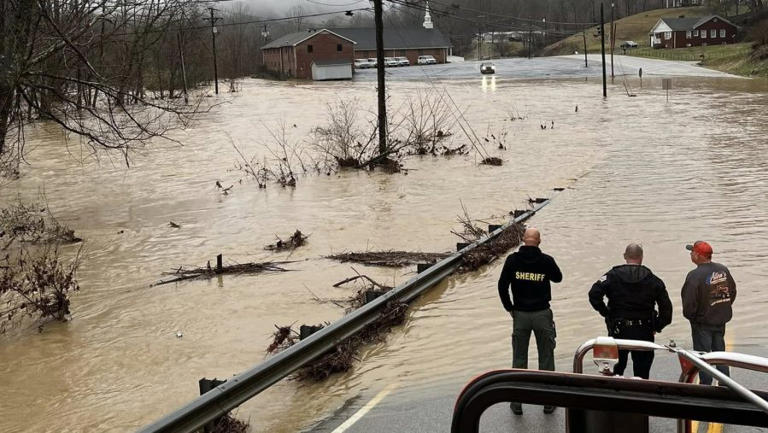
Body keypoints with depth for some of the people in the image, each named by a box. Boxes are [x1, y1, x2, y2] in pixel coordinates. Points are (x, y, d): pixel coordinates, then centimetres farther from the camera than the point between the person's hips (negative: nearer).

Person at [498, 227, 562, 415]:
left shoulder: (513, 260, -7)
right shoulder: (546, 260, -9)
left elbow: (502, 285, -5)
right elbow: (558, 278, 10)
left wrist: (509, 308, 6)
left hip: (520, 315, 1)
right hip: (542, 314, -1)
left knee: (519, 359, 10)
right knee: (546, 358, 10)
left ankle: (517, 402, 14)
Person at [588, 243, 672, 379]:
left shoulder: (612, 275, -2)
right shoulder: (653, 280, 1)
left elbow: (594, 294, -15)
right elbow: (666, 306, -3)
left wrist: (606, 313, -4)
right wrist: (657, 327, 5)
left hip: (618, 330, 0)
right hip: (644, 331, 0)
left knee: (615, 368, 12)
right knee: (642, 372, 9)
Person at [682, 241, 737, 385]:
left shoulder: (695, 276, -23)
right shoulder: (723, 270, 0)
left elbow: (689, 302, -22)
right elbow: (732, 292, 11)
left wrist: (689, 315, -3)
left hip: (702, 323, -7)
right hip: (721, 320, 7)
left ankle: (706, 385, 8)